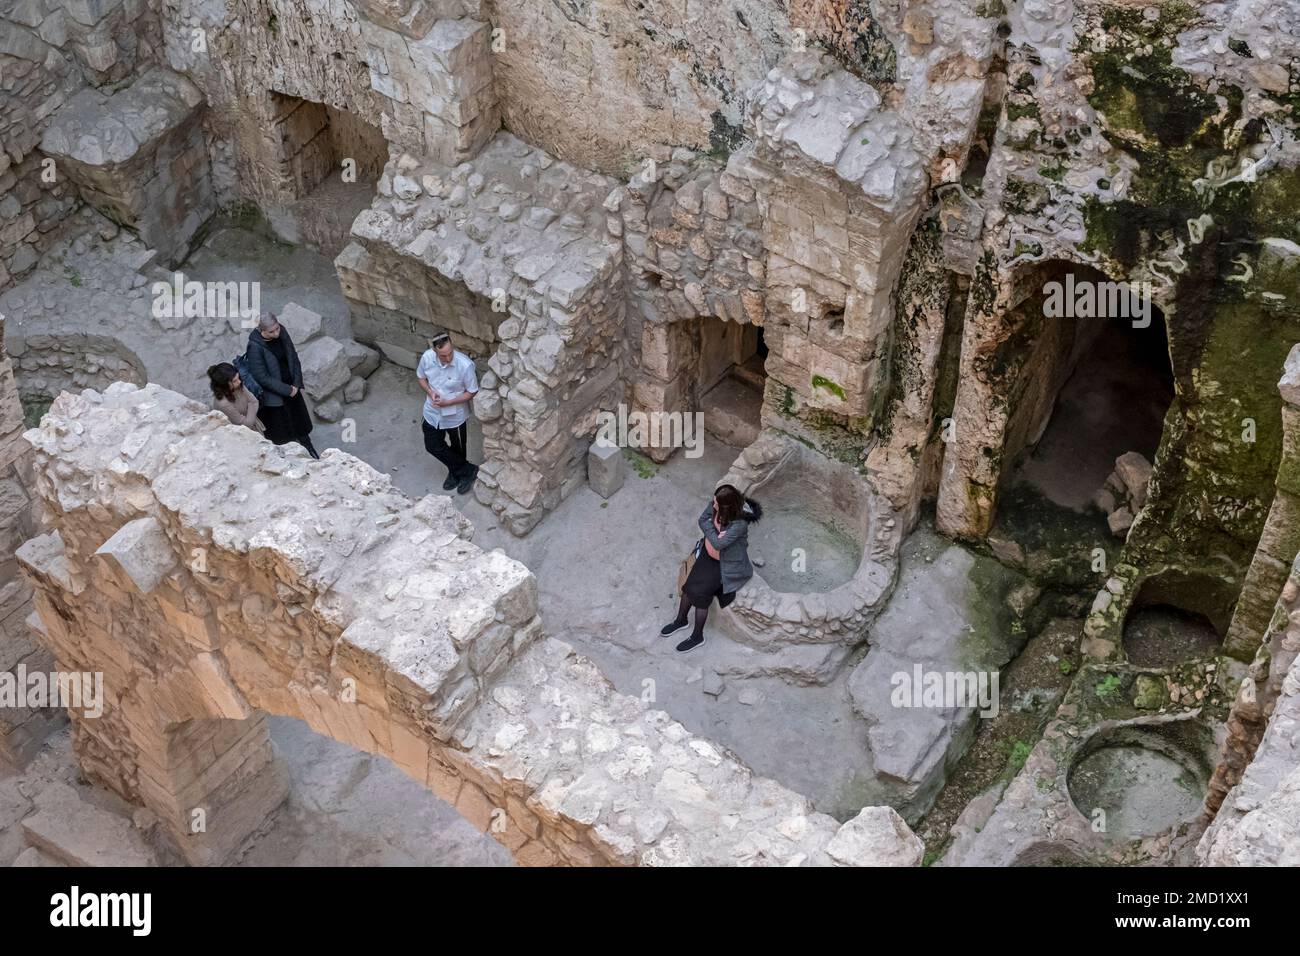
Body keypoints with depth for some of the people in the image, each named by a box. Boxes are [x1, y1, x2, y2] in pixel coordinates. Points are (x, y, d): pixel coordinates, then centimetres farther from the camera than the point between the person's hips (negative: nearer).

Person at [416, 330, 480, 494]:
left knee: (457, 449, 17)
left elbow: (472, 392, -17)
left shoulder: (465, 365, -31)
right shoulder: (427, 357, -19)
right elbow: (421, 377, 2)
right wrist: (430, 392, -18)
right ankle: (468, 470, 35)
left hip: (455, 415, -4)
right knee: (432, 446, 17)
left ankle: (456, 473, 45)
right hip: (433, 412, 4)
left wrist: (448, 402, -25)